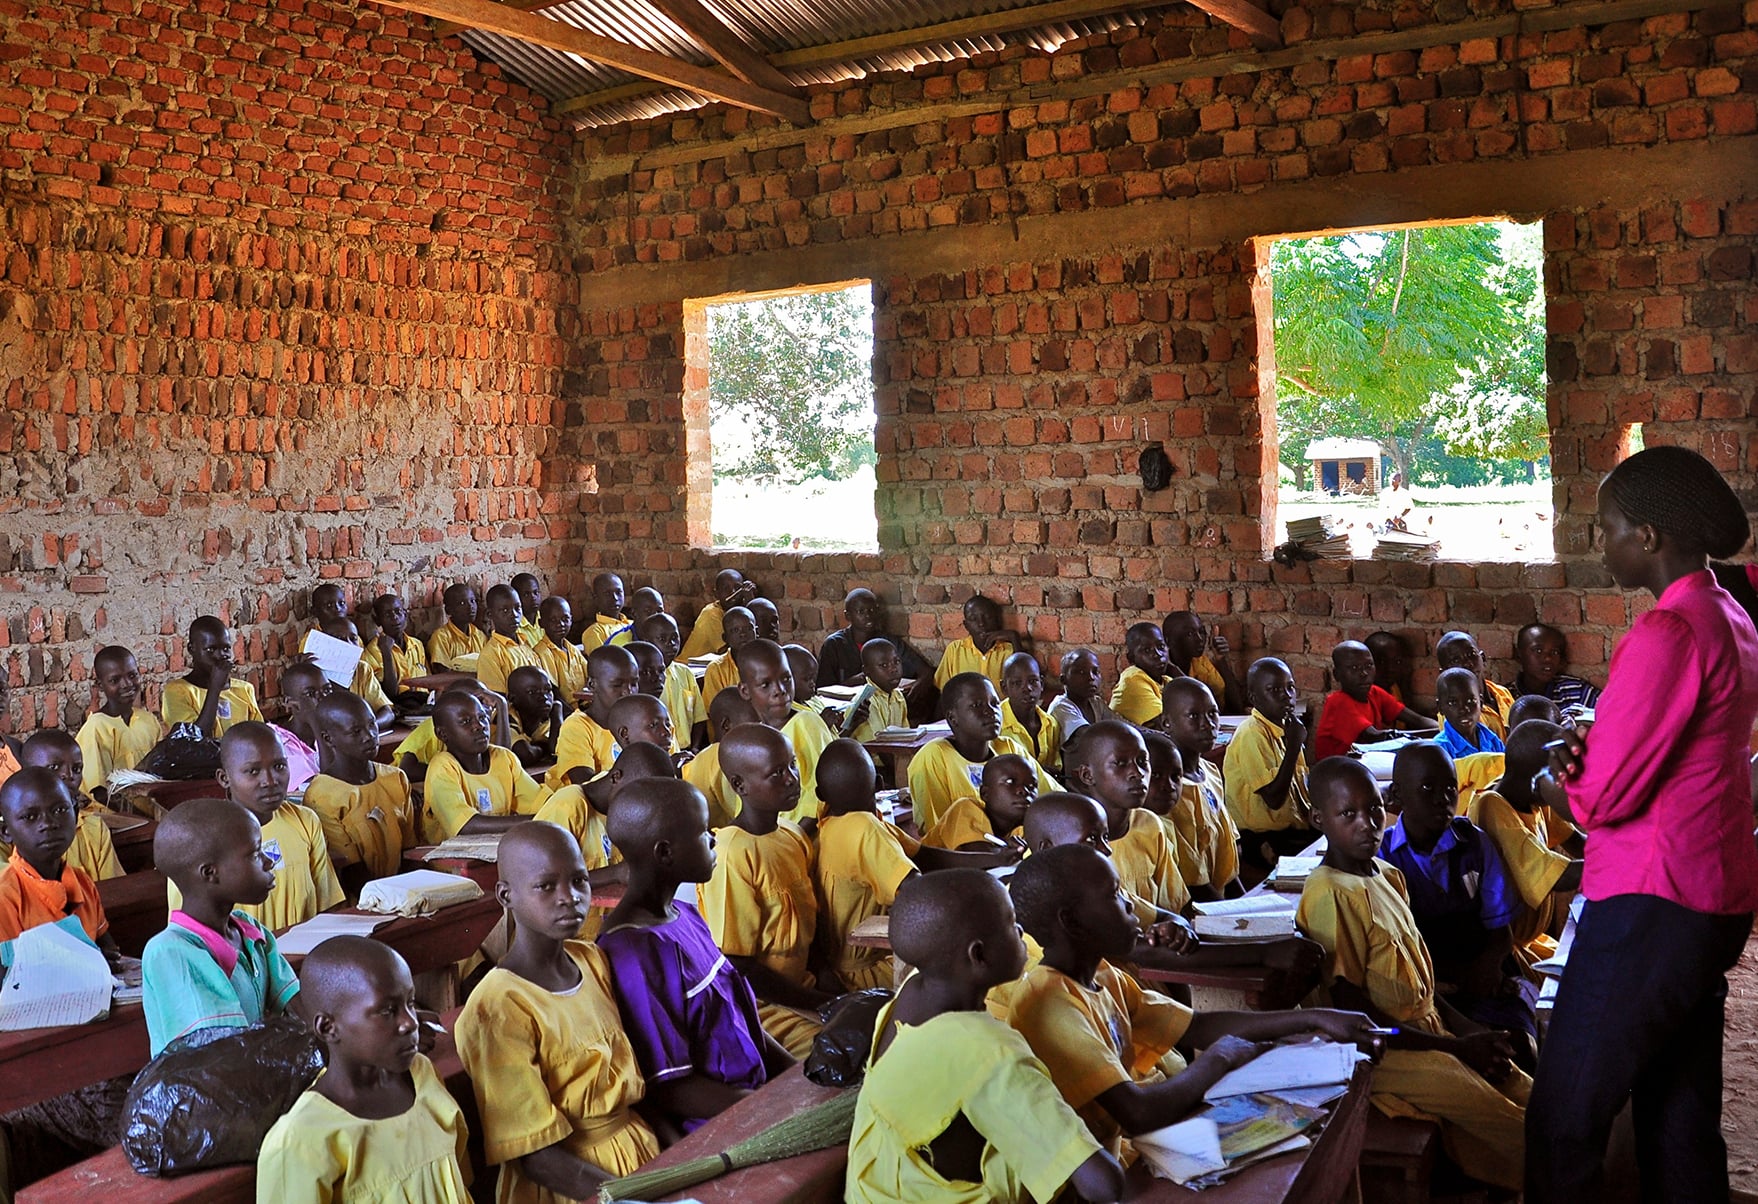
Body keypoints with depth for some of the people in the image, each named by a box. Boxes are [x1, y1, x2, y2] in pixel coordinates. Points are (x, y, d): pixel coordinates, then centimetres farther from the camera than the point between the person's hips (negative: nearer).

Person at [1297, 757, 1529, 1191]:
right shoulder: (1329, 894, -18)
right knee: (1524, 1134, -15)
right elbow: (1352, 1011, -18)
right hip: (1385, 1052, -9)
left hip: (1430, 1029, 9)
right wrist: (1456, 1047, -14)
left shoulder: (1389, 876, 10)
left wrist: (1469, 1030, 2)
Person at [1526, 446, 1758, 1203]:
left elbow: (1601, 798, -18)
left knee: (1564, 1119, -3)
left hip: (1652, 906, -10)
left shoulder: (1668, 632, -19)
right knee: (1681, 1115, 17)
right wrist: (1588, 751, 1)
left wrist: (1552, 783, 3)